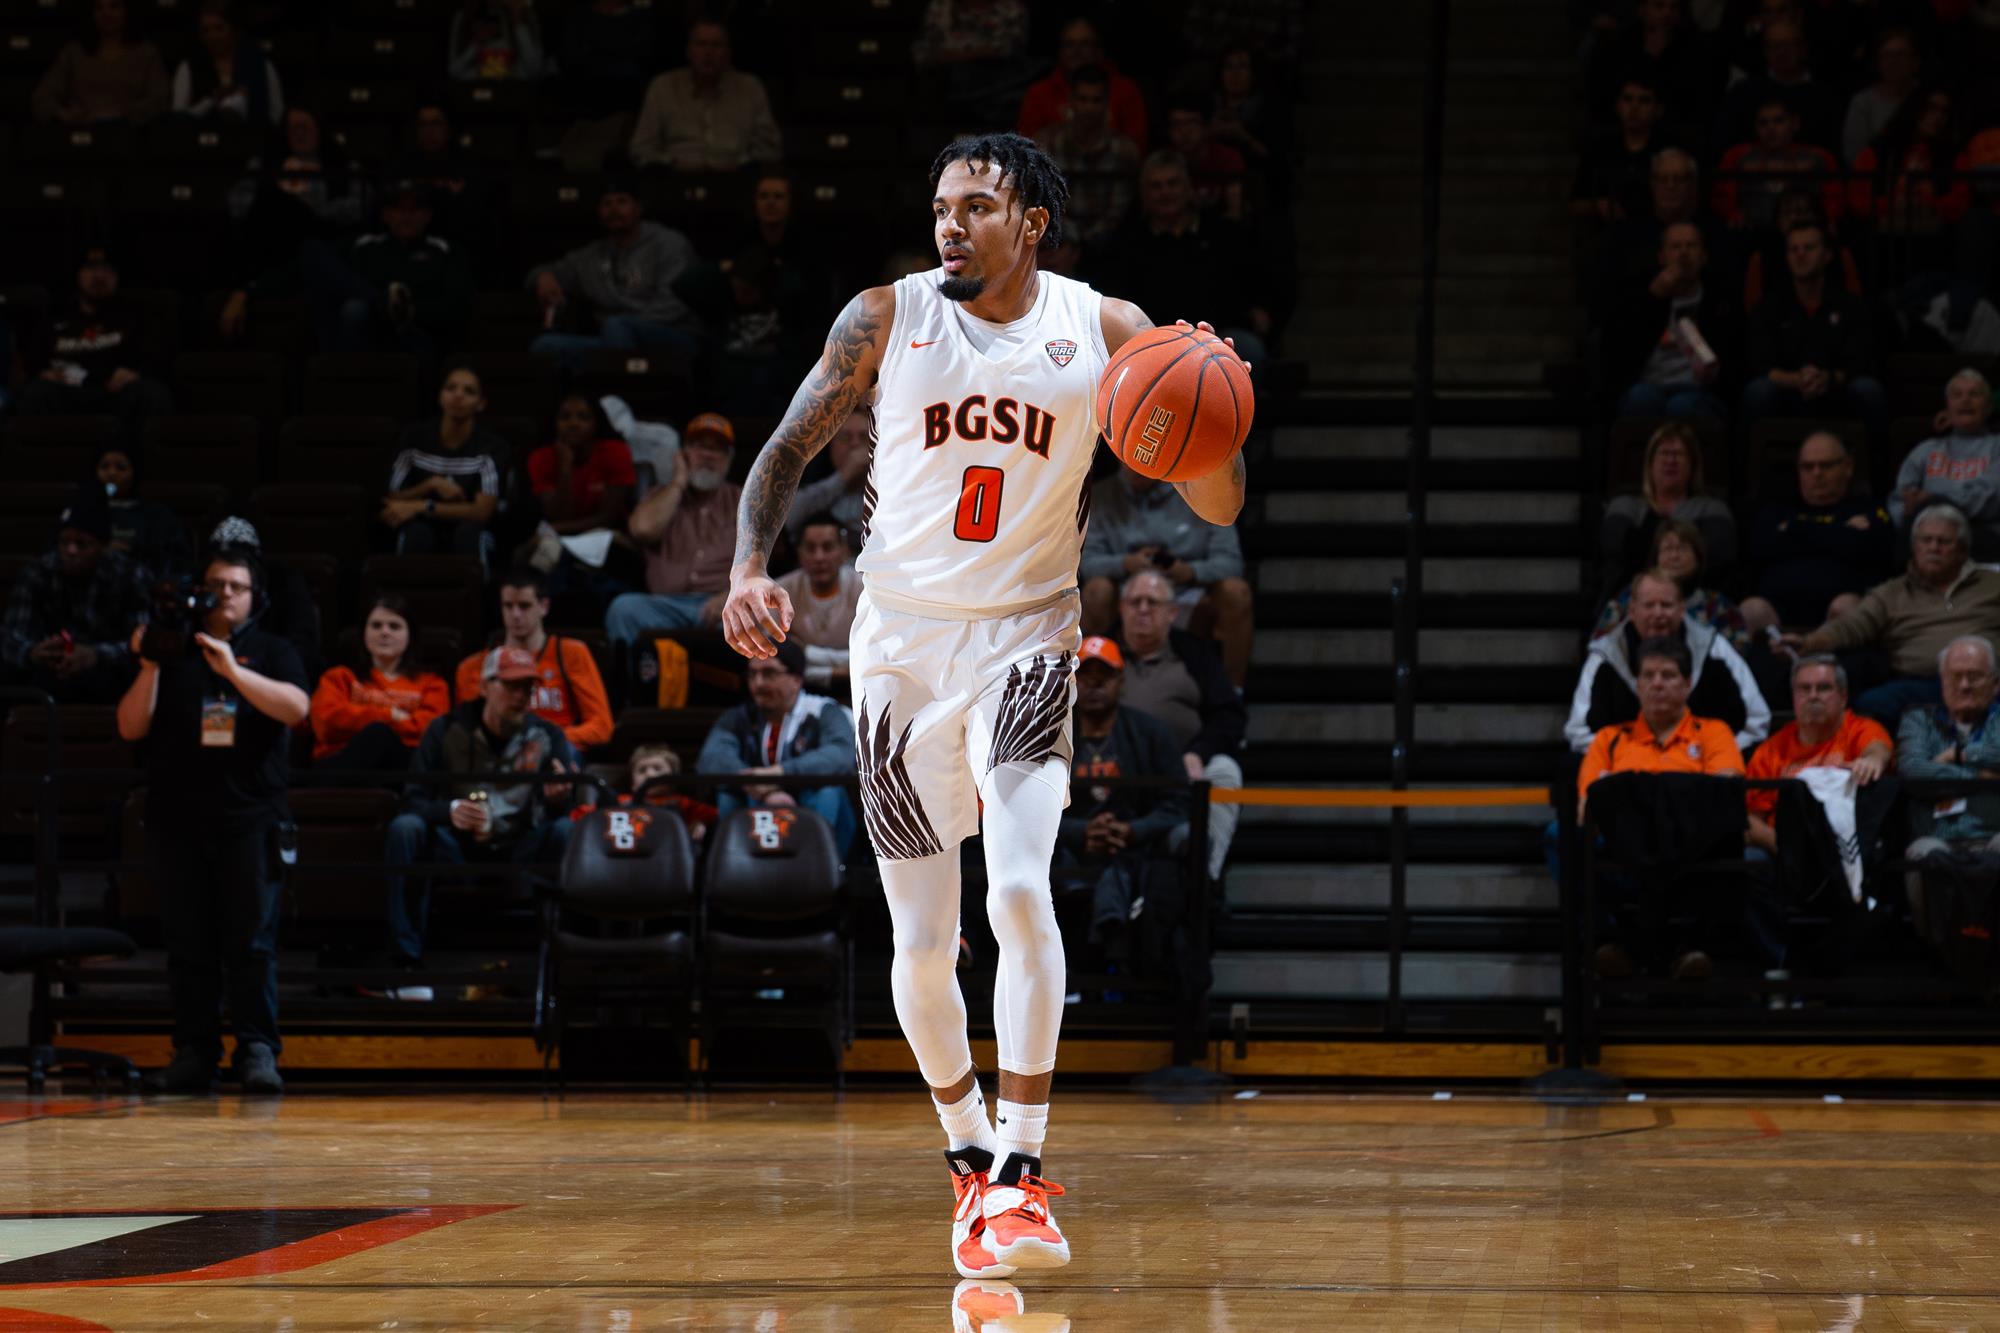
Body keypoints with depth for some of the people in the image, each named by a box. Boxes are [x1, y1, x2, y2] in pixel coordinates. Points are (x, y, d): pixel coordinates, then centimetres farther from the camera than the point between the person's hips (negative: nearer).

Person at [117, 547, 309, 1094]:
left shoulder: (271, 652, 9)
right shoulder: (171, 653, 13)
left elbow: (295, 706, -10)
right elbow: (130, 728, 5)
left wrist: (232, 671, -19)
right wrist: (149, 669, -8)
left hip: (251, 817, -2)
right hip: (177, 819, 2)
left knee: (252, 941, -7)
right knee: (187, 943, 2)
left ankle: (258, 1049, -7)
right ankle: (194, 1051, 5)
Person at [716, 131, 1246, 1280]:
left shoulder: (1105, 332, -3)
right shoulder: (886, 320, -1)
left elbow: (1219, 509, -3)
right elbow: (790, 450, 6)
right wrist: (751, 567, -12)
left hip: (1027, 638, -2)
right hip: (902, 649, 2)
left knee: (1022, 892, -23)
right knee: (922, 944, 4)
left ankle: (1022, 1173, -20)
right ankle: (968, 1156, 26)